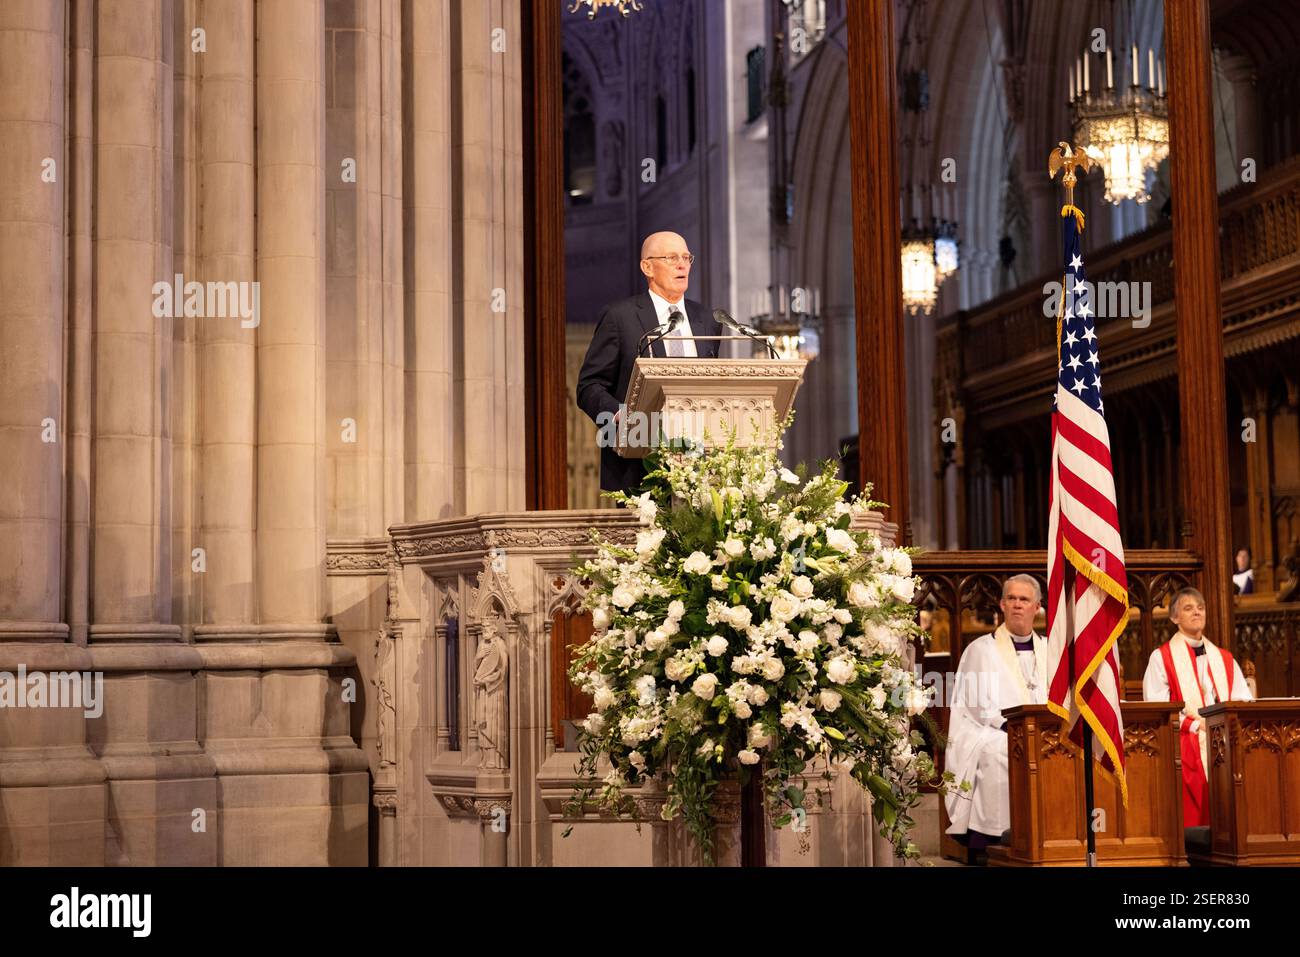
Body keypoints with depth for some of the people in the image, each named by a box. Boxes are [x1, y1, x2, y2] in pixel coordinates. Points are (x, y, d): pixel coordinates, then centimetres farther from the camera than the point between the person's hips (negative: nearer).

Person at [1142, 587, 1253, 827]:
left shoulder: (1224, 658, 19)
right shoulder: (1161, 657, 4)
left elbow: (1244, 700, 12)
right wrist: (1195, 725, -15)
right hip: (1187, 750, -4)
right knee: (1191, 819, -11)